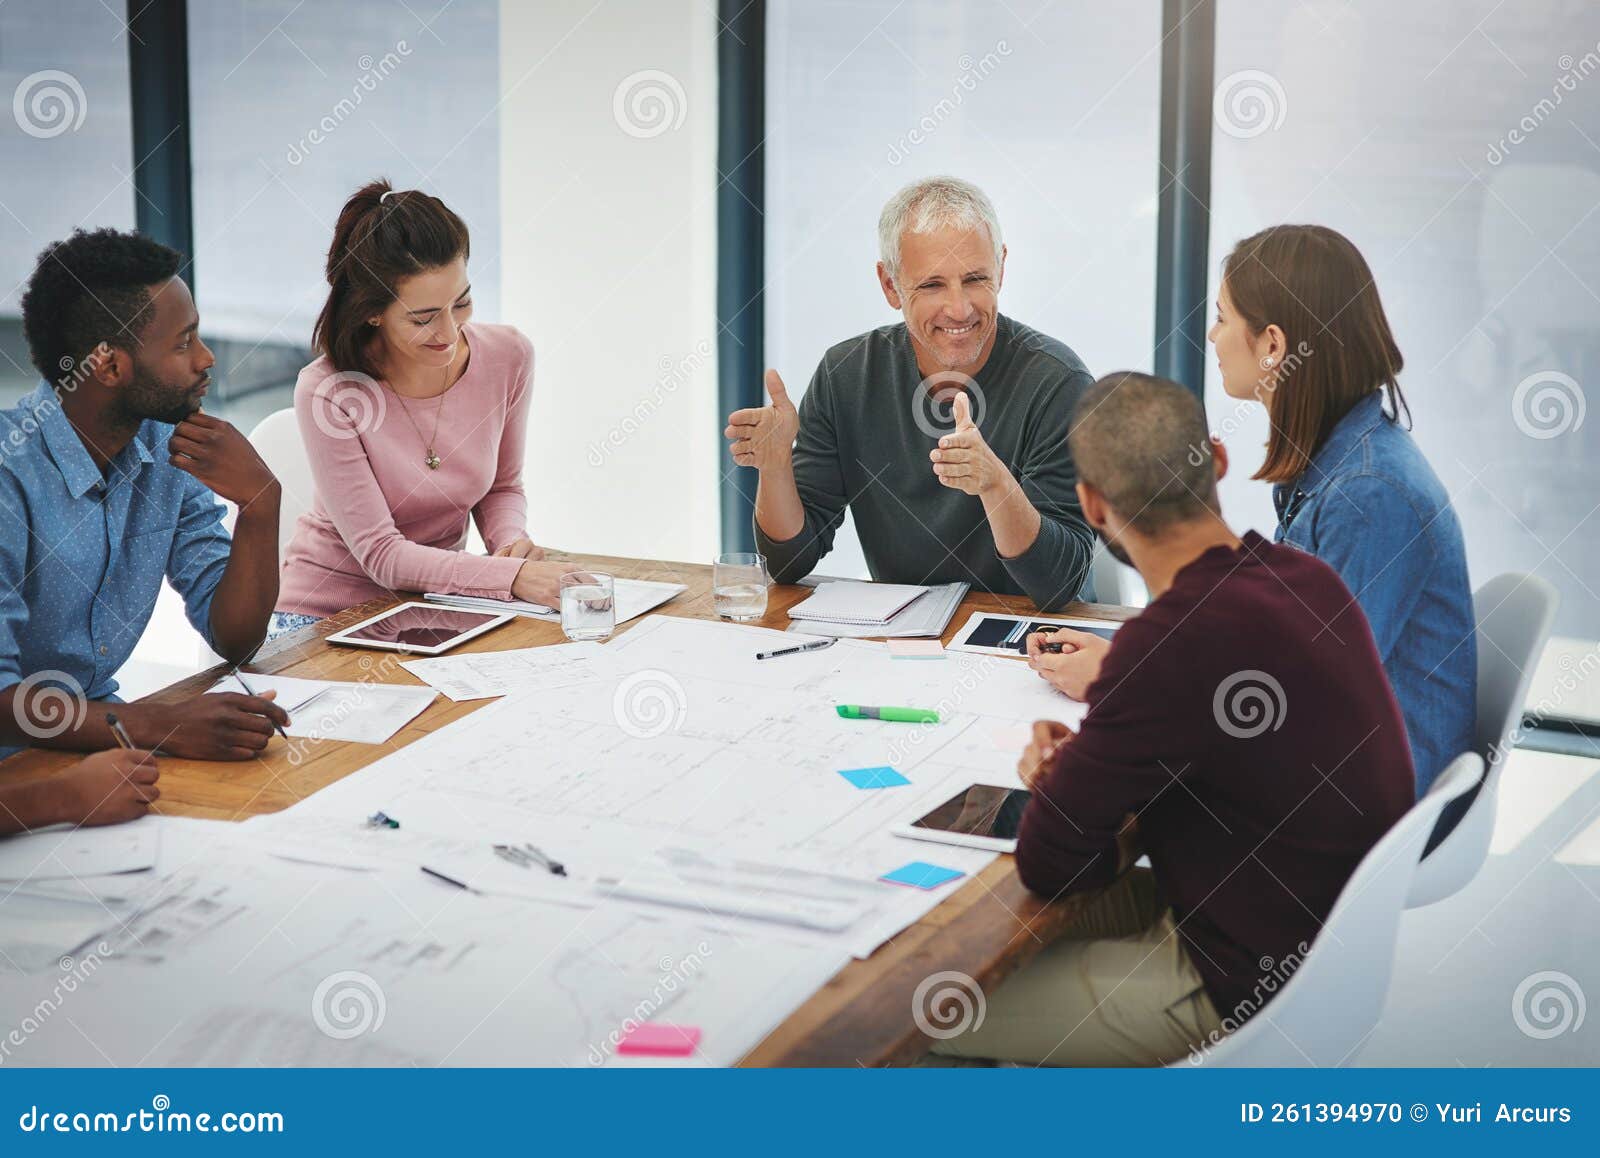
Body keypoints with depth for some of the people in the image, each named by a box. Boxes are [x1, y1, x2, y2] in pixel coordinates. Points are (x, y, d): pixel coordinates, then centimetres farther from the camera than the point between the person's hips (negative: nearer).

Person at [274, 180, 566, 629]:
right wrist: (513, 576, -31)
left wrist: (512, 541, -12)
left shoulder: (507, 357, -7)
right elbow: (381, 555, -21)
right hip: (328, 607, -5)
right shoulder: (327, 392, -21)